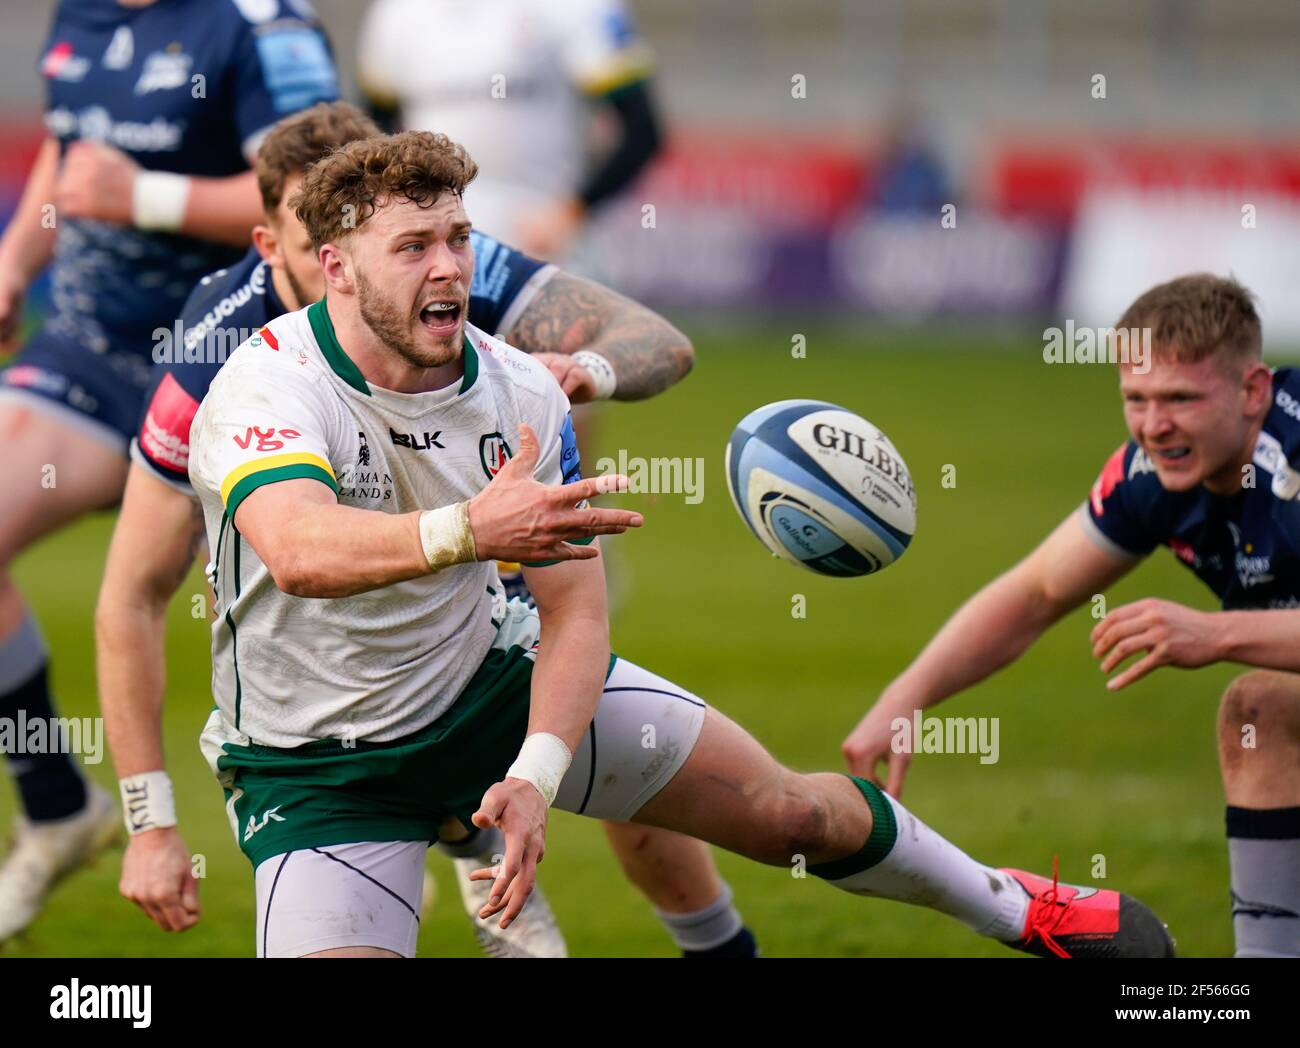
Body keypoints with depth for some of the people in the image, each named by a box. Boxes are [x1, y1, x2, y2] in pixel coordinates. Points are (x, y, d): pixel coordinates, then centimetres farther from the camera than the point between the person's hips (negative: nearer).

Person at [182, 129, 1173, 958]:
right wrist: (466, 531, -66)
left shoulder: (522, 393, -12)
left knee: (790, 807, 8)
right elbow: (300, 551, -49)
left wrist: (537, 773, -28)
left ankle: (1013, 907, 35)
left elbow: (574, 606, -11)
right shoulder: (268, 387, -28)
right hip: (319, 761, -4)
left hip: (493, 678, 4)